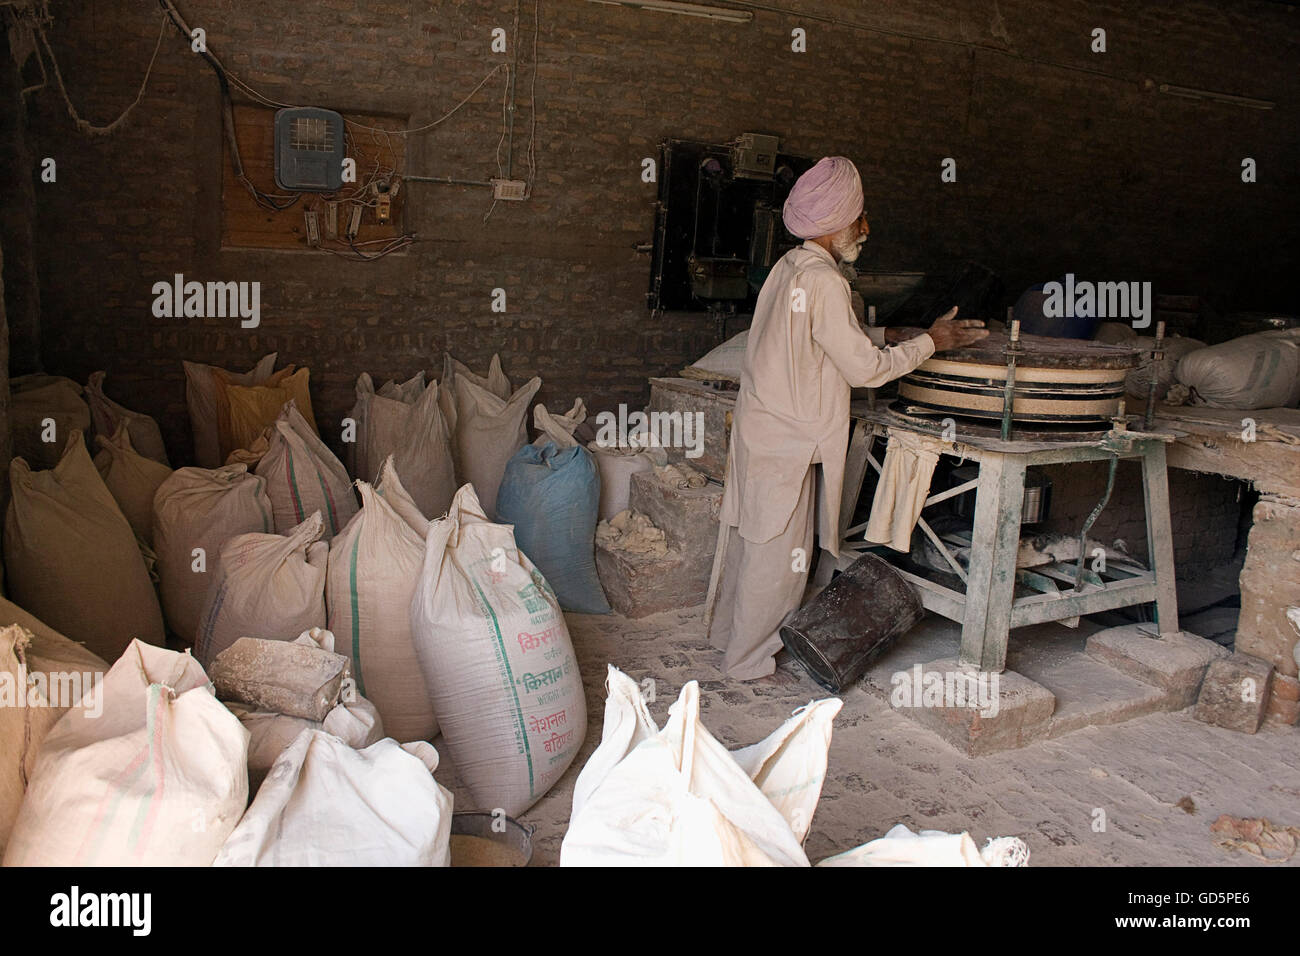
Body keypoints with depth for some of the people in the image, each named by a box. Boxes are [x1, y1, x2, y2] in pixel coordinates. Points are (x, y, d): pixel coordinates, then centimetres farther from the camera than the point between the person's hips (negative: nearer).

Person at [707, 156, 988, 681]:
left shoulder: (789, 267, 10)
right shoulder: (824, 281, -20)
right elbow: (864, 368, -18)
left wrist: (889, 336, 14)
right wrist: (931, 342, -8)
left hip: (759, 428, 10)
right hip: (788, 442, -10)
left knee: (749, 535, 20)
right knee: (779, 550, 2)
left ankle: (728, 631, 35)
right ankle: (749, 659, 15)